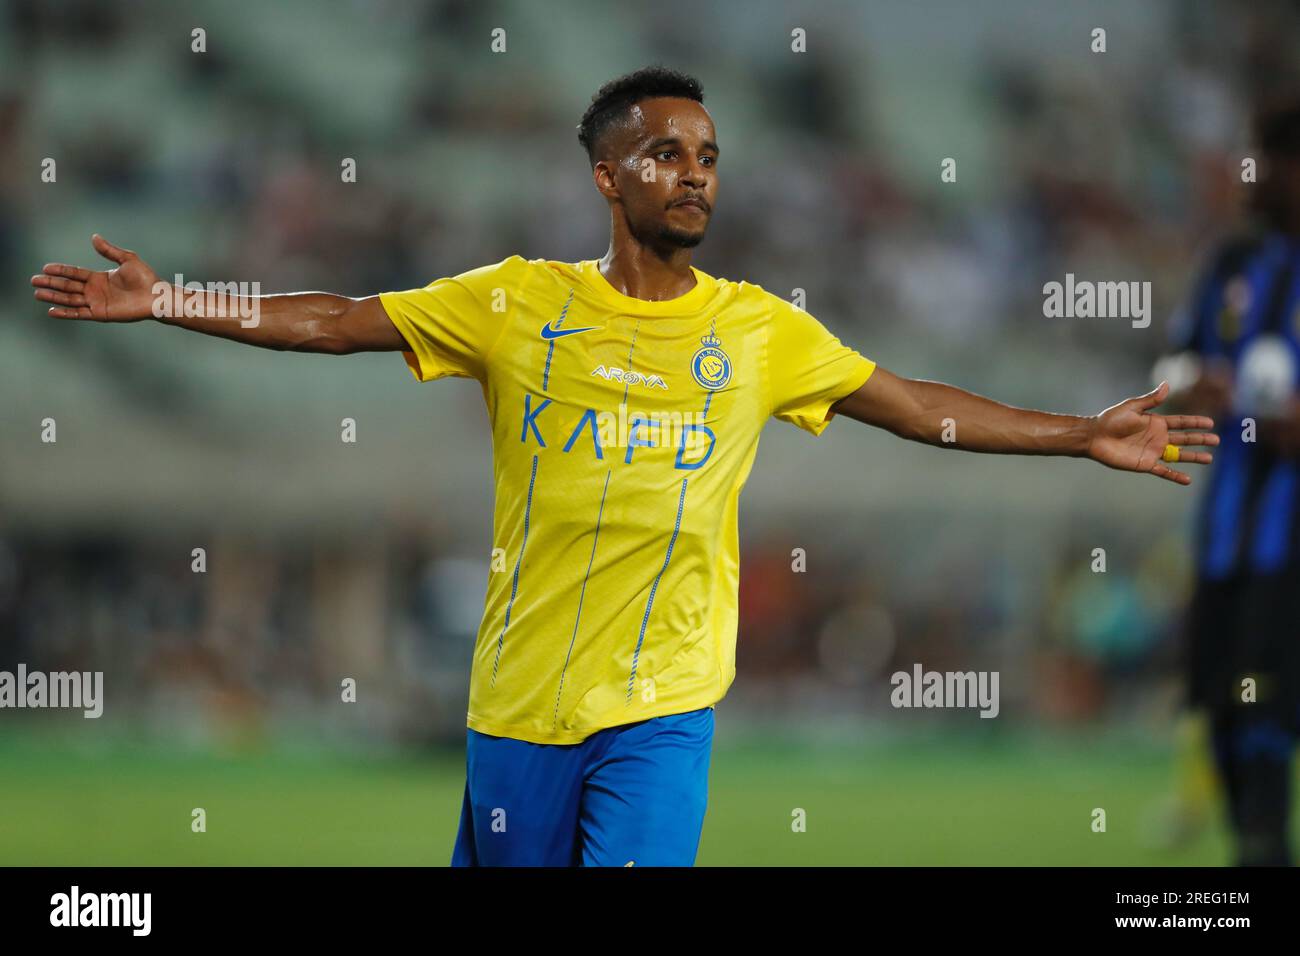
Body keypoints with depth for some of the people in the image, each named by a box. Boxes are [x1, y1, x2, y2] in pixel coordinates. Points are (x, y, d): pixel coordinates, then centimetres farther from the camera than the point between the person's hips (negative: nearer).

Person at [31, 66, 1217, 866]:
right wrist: (163, 304, -5)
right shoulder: (519, 302, 0)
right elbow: (339, 323, 1)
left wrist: (1086, 437, 8)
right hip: (521, 696, 0)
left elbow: (919, 407, 10)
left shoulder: (759, 328, 4)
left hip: (663, 705, 0)